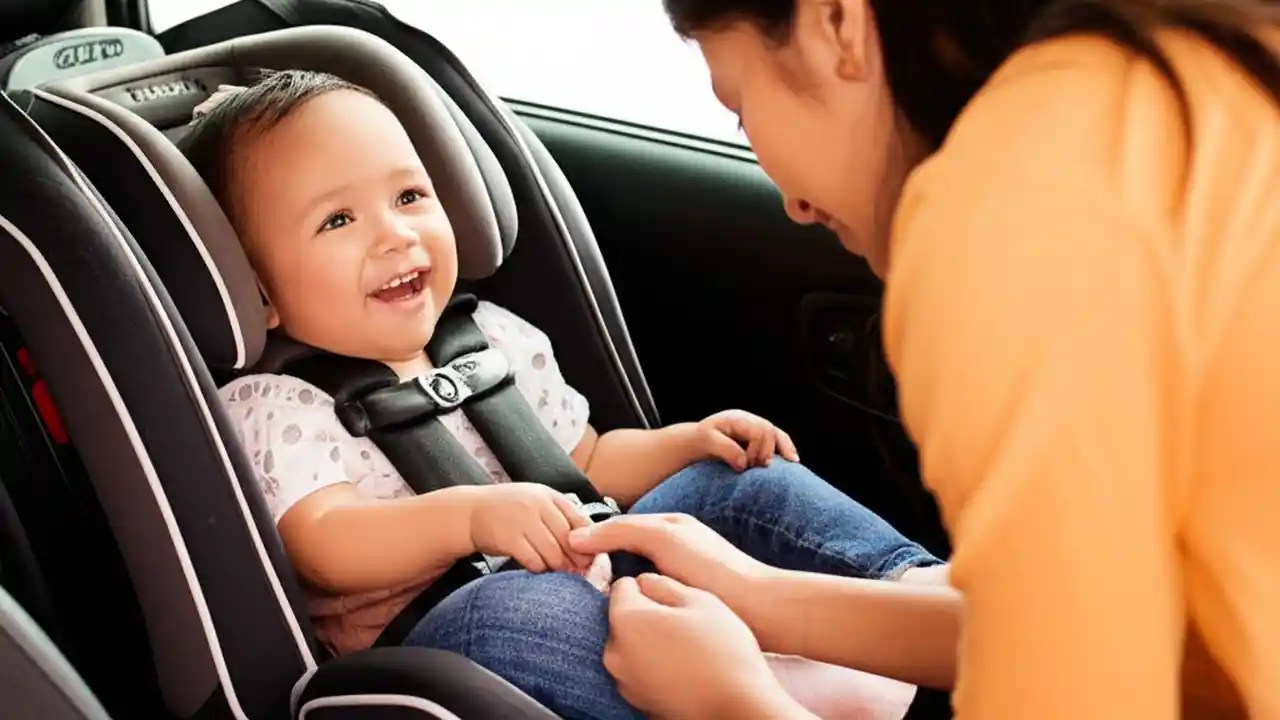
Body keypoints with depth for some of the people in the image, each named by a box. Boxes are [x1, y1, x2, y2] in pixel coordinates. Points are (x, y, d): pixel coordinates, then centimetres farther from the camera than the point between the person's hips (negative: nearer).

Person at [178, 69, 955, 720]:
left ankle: (909, 584, -23)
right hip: (439, 638, -7)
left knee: (743, 482, -3)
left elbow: (588, 464, 22)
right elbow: (325, 546, -23)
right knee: (517, 609, -39)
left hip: (592, 581, 7)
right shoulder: (276, 409, -6)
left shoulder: (494, 338, 13)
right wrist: (470, 514, -39)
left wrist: (690, 441, 3)